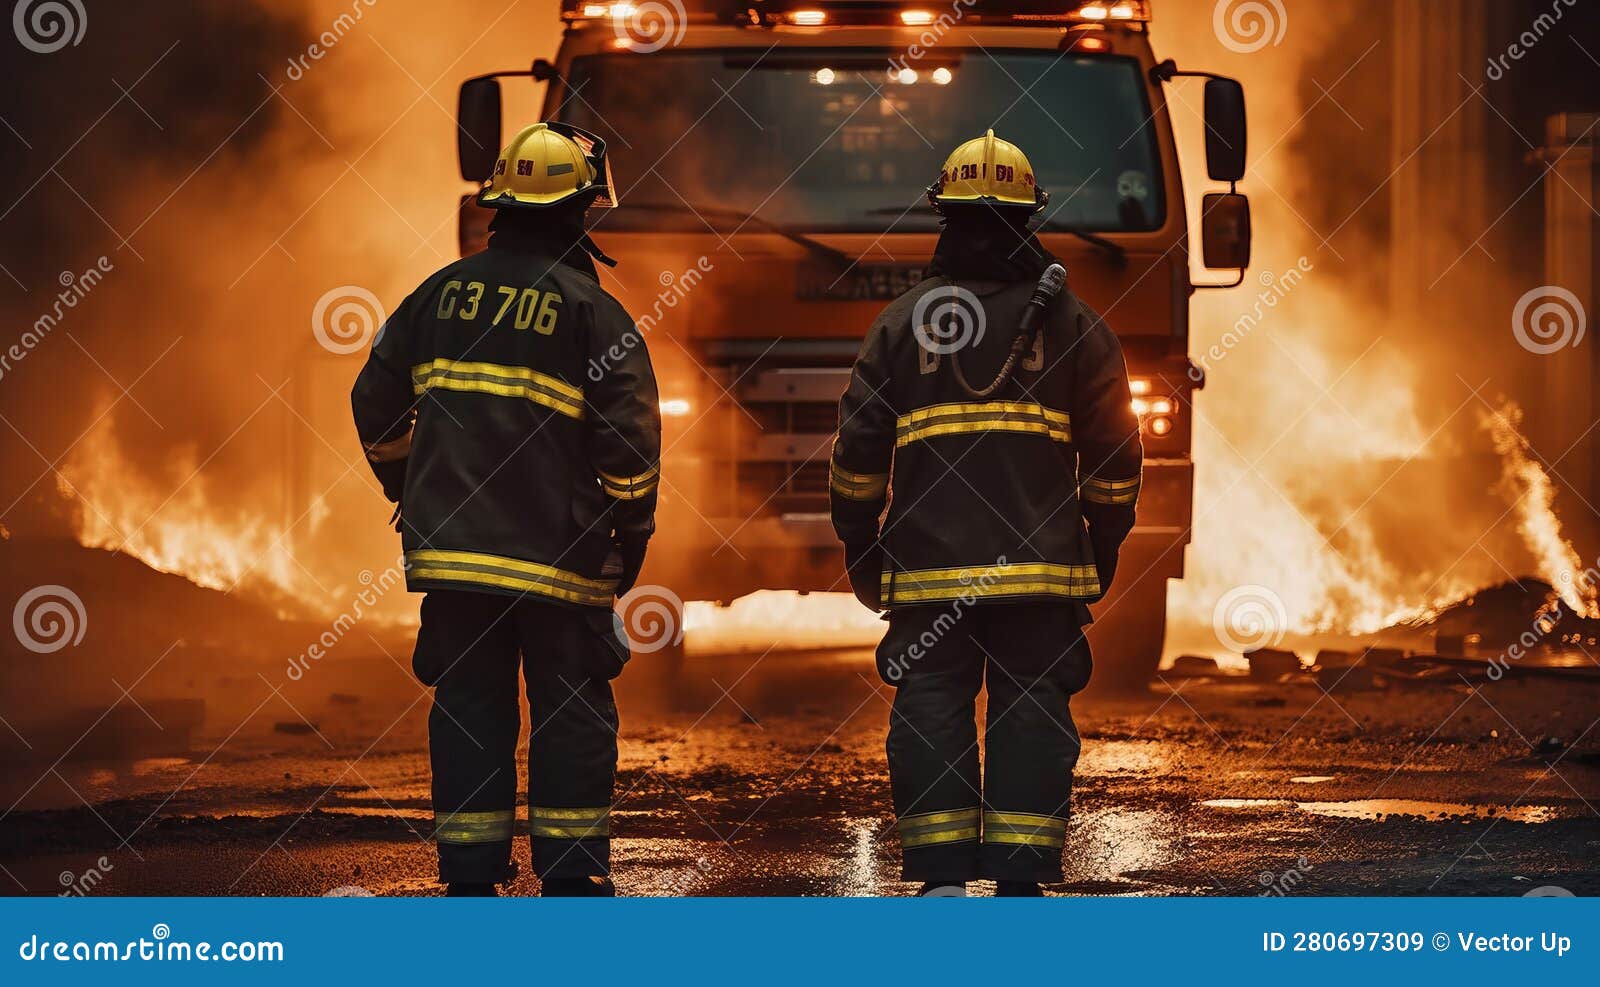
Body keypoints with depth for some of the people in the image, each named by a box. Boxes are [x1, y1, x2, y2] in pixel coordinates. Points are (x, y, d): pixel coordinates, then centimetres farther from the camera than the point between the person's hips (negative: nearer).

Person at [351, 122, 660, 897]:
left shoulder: (441, 295, 6)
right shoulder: (589, 309, -8)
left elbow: (376, 403, 13)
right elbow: (630, 432, -11)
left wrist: (406, 491, 28)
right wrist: (633, 532, 1)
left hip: (451, 544, 4)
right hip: (557, 552, -4)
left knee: (467, 709, 8)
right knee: (572, 715, 6)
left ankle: (470, 880, 8)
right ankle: (571, 878, 5)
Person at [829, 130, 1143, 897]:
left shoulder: (902, 322, 5)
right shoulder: (1070, 322, 4)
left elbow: (858, 451, 5)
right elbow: (1115, 452, 6)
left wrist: (859, 546, 16)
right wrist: (1104, 545, 17)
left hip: (927, 567, 0)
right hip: (1041, 567, 0)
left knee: (931, 713, 4)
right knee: (1031, 716, 3)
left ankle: (941, 877, -1)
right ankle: (1020, 880, 0)